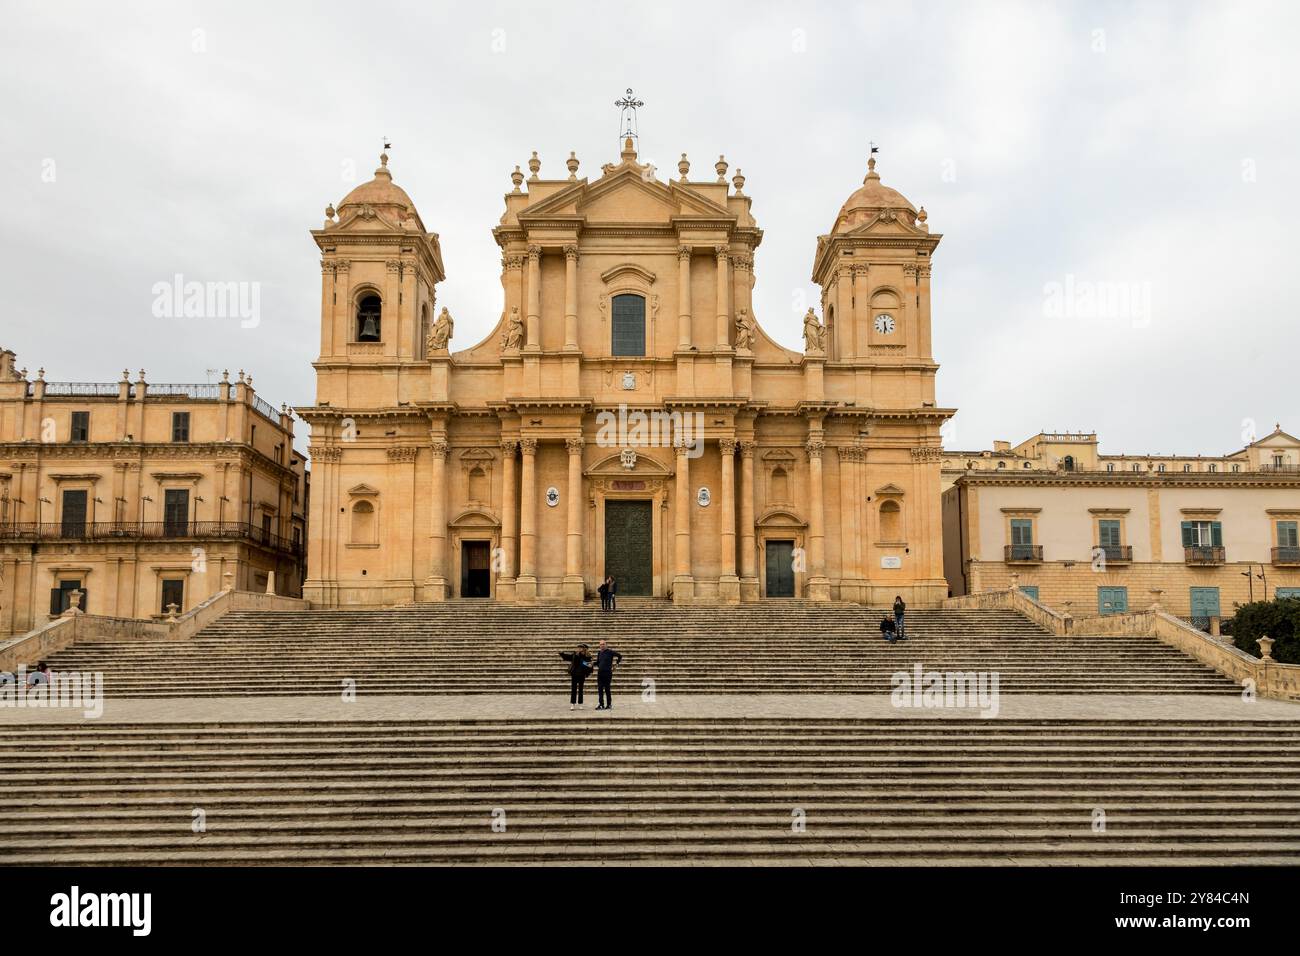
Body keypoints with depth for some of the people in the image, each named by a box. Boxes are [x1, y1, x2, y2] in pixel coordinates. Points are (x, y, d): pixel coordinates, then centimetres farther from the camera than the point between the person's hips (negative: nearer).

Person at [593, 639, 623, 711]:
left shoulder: (610, 652, -6)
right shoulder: (599, 653, 11)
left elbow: (620, 656, -2)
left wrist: (616, 664, -3)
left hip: (607, 673, -5)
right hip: (600, 673, 5)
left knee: (607, 689, 0)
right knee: (600, 689, 2)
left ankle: (609, 705, 10)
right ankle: (601, 705, 6)